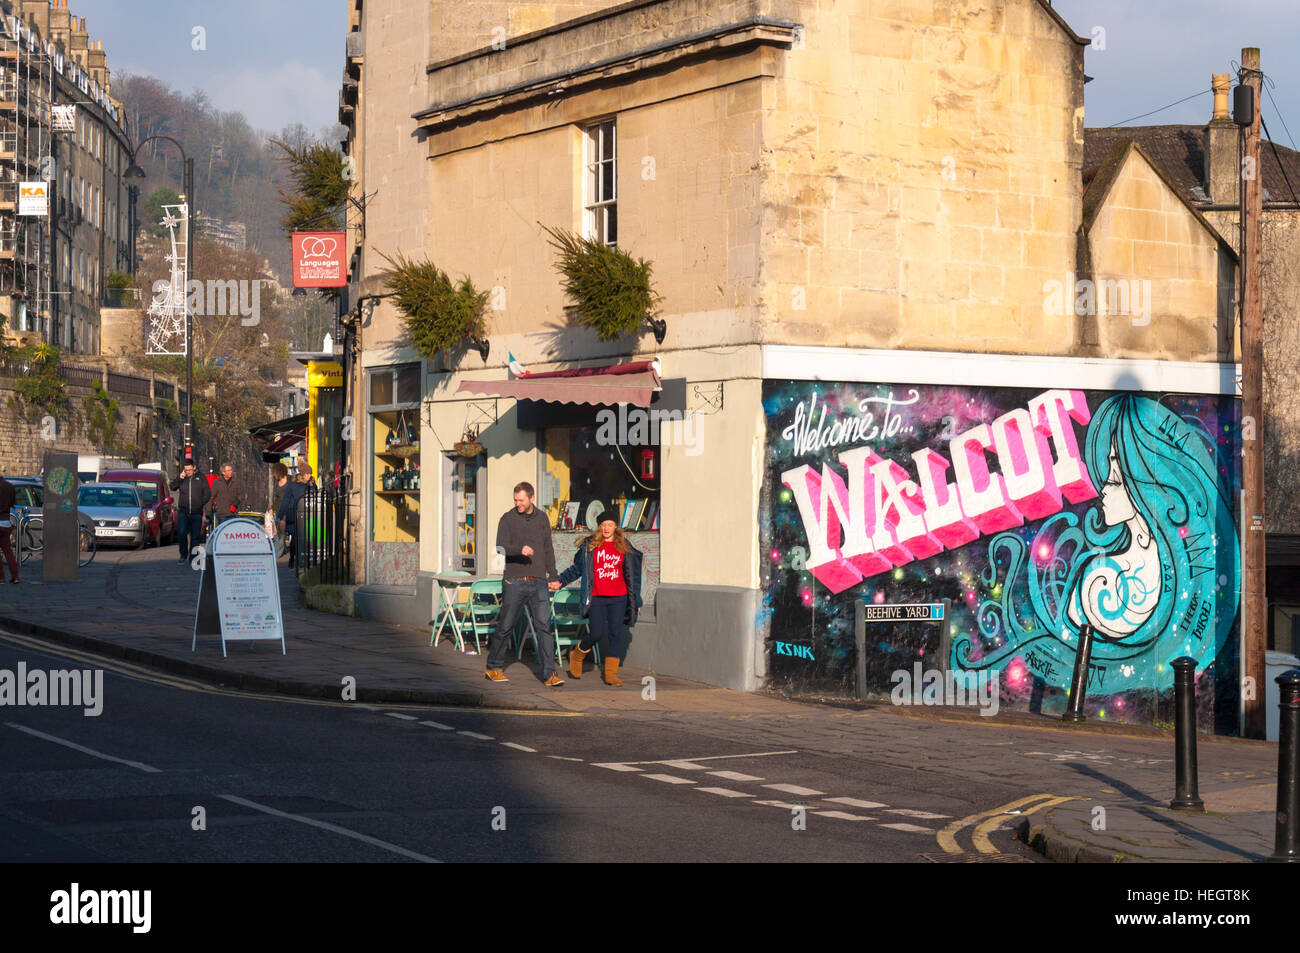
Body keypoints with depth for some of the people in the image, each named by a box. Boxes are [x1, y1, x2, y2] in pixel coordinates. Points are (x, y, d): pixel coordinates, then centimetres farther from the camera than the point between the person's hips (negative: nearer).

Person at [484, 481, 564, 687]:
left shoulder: (542, 518, 13)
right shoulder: (508, 519, 0)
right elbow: (501, 547, -12)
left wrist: (553, 576, 19)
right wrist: (519, 550, -31)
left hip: (538, 582, 3)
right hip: (514, 581, -3)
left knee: (544, 627, -6)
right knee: (505, 626, 4)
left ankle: (549, 674, -8)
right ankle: (494, 668, 21)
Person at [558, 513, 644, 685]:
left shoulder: (624, 548, 8)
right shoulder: (590, 545, 4)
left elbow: (632, 576, 13)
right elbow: (577, 568, 13)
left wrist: (636, 601, 14)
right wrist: (560, 581, 6)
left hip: (618, 599, 2)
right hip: (597, 598, -2)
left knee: (616, 634, -2)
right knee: (596, 634, -7)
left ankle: (611, 674, 4)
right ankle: (577, 655, 23)